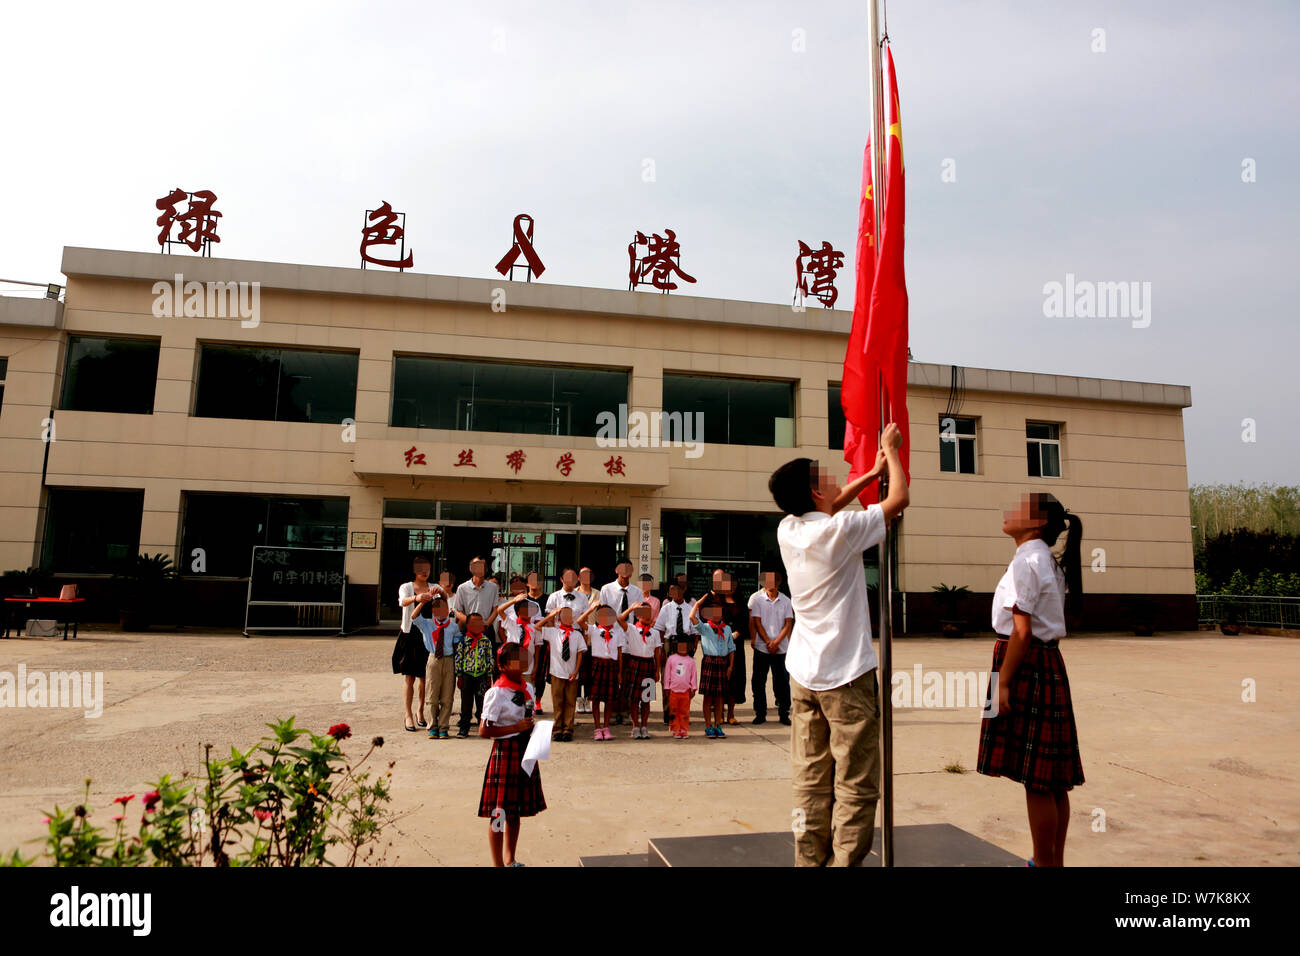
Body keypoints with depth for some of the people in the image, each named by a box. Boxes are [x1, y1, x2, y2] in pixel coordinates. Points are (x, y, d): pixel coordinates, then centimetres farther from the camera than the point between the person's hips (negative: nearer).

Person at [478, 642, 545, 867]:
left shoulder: (527, 689, 7)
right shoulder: (496, 693, -15)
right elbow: (483, 730, -18)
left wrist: (531, 728, 1)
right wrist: (516, 727, -20)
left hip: (525, 753, 7)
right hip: (504, 753, -7)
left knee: (517, 809, 16)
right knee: (499, 812, 2)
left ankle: (510, 860, 31)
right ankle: (498, 863, 16)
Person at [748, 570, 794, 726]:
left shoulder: (785, 601, 5)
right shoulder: (756, 598, 0)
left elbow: (788, 624, 1)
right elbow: (757, 622, -3)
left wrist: (776, 642, -11)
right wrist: (768, 642, -9)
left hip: (781, 648, 1)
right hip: (762, 647, -1)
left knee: (782, 682, 4)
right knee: (759, 682, 3)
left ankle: (784, 714, 14)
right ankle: (760, 714, 13)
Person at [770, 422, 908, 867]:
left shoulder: (787, 529, 4)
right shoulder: (840, 531, -15)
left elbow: (826, 509, 24)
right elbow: (899, 499, -3)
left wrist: (872, 472, 27)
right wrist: (891, 451, 12)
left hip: (803, 674, 7)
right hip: (846, 676, -7)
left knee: (811, 781, 11)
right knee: (856, 787, 1)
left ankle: (809, 860, 17)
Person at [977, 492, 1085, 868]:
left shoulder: (1026, 561, -14)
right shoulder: (1048, 561, 16)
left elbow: (1022, 631, -19)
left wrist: (1004, 682, -17)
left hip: (1027, 666, -10)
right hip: (1047, 664, 10)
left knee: (1036, 780, -1)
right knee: (1050, 779, 15)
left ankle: (1045, 862, 8)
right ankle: (1053, 860, 25)